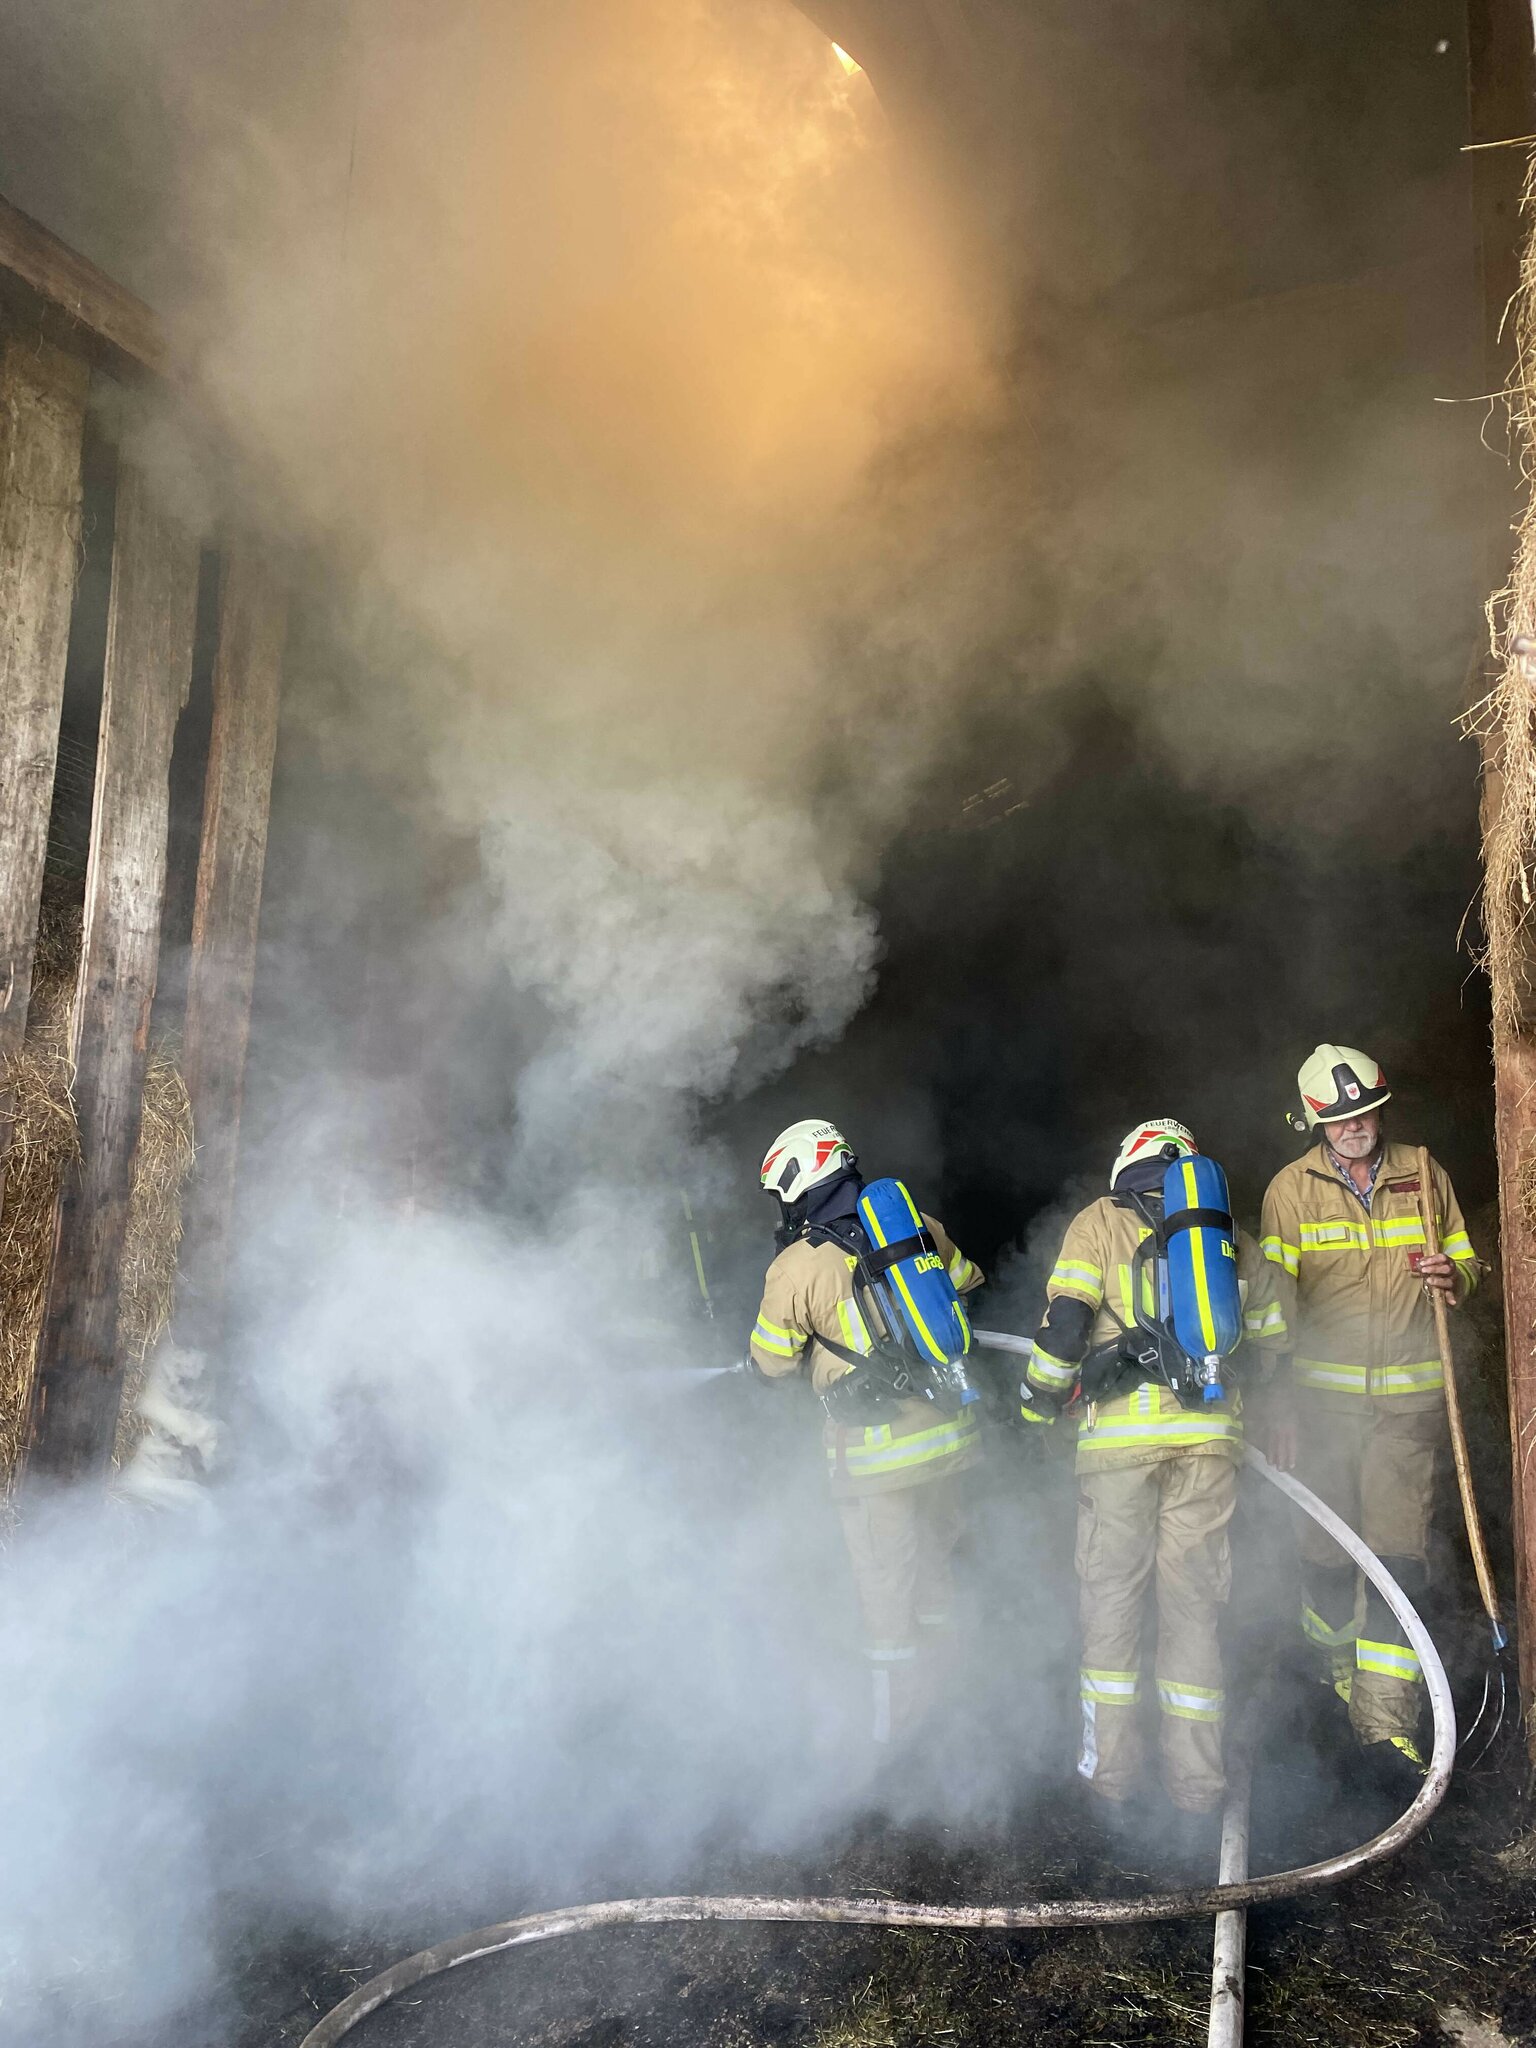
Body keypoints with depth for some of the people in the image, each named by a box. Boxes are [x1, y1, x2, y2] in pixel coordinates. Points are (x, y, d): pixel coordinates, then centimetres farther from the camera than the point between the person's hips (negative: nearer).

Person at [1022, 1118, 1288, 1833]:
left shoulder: (1099, 1222, 7)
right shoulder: (1233, 1237, 18)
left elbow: (1065, 1320, -4)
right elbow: (1272, 1339, 20)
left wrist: (1040, 1401, 7)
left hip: (1121, 1432, -3)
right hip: (1210, 1436, 3)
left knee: (1111, 1598, 8)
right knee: (1193, 1606, 9)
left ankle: (1112, 1781, 13)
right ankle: (1196, 1796, 14)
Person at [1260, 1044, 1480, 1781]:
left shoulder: (1422, 1174, 5)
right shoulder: (1291, 1188, -1)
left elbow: (1466, 1263, 16)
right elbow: (1276, 1303, 0)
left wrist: (1451, 1276, -9)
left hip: (1409, 1396, 1)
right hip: (1324, 1394, -1)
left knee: (1397, 1558, -4)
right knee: (1328, 1548, 7)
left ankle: (1387, 1721, 2)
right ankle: (1331, 1661, 35)